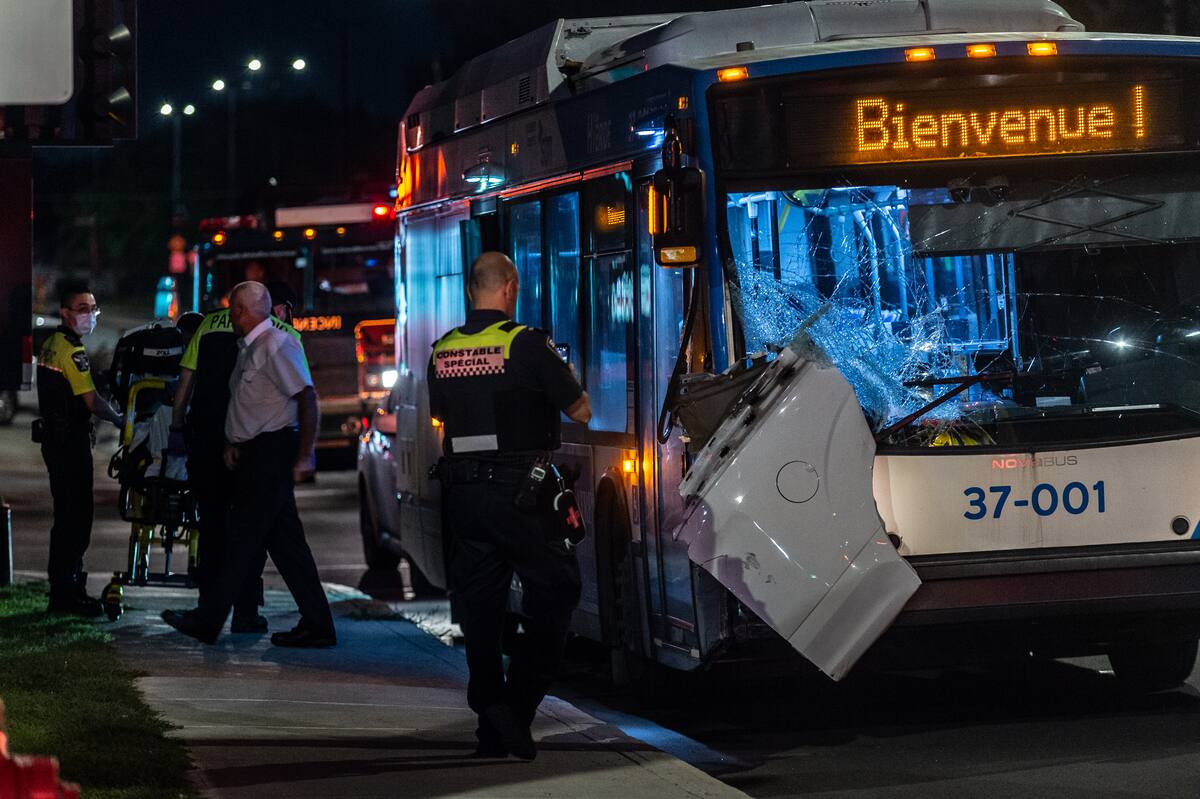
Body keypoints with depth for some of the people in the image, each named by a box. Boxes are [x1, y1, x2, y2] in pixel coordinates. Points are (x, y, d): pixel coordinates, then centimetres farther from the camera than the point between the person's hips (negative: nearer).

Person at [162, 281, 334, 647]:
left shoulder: (277, 345, -13)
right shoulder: (248, 348, 18)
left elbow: (307, 398, -18)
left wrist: (303, 455, -19)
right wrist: (232, 442, 10)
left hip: (272, 451, -10)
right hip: (254, 453, 10)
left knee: (244, 537, -4)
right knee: (284, 540, 7)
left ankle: (208, 620, 0)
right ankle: (316, 625, 8)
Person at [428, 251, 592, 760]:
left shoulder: (443, 351, 7)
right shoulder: (525, 342, -10)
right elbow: (580, 412, -4)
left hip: (461, 490, 6)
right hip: (519, 489, -6)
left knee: (478, 604, 10)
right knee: (553, 593, 4)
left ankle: (491, 726, 10)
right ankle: (517, 703, -10)